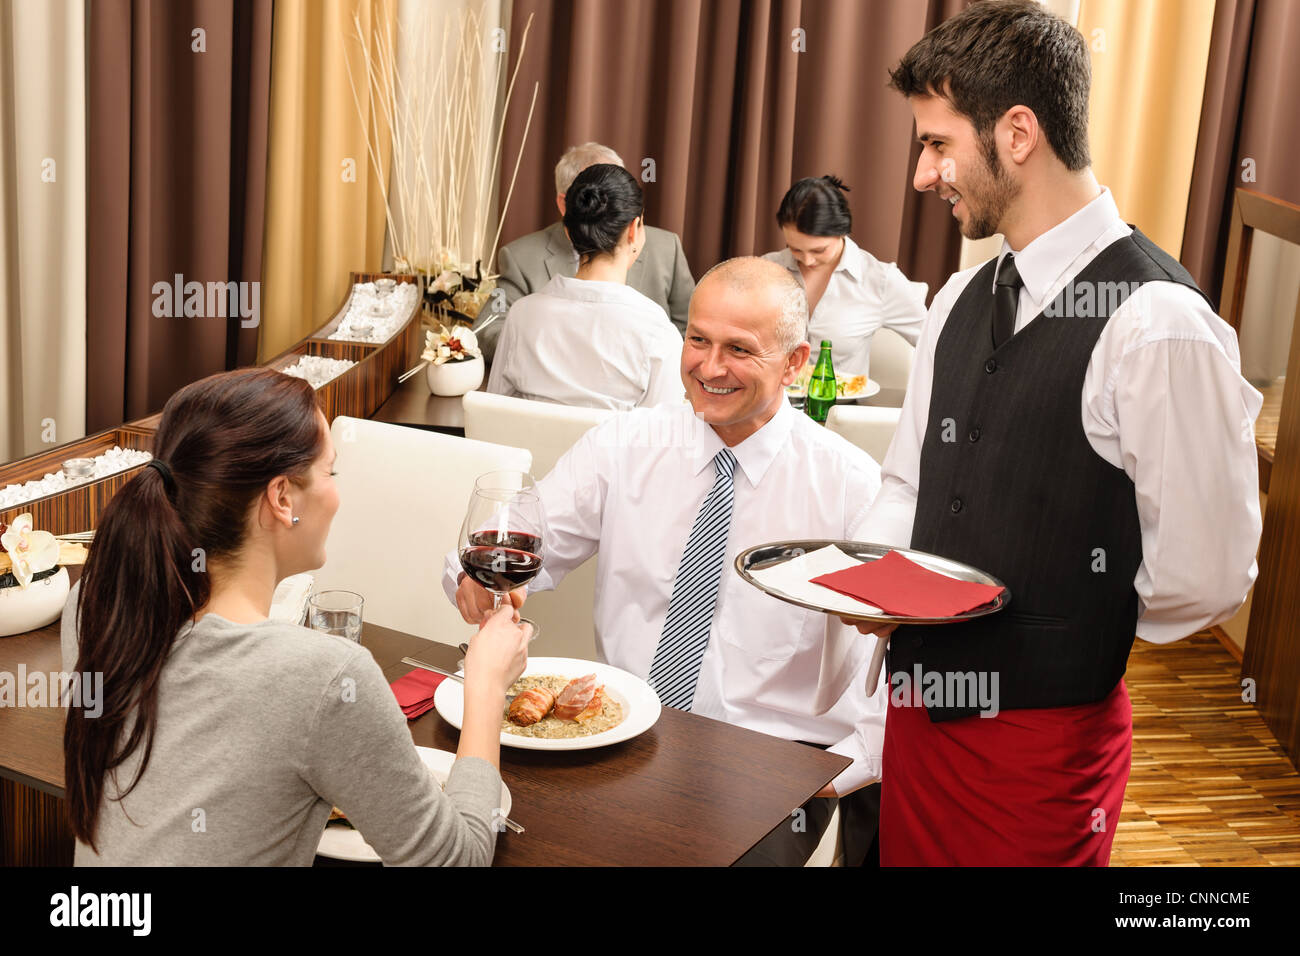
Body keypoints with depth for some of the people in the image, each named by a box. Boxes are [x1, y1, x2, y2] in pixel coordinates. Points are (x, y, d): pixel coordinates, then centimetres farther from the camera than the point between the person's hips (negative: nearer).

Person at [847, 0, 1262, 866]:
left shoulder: (1158, 325, -20)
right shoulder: (964, 301, 6)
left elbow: (1206, 576, -18)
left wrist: (1068, 646, -4)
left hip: (1045, 725, -7)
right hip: (923, 697, 7)